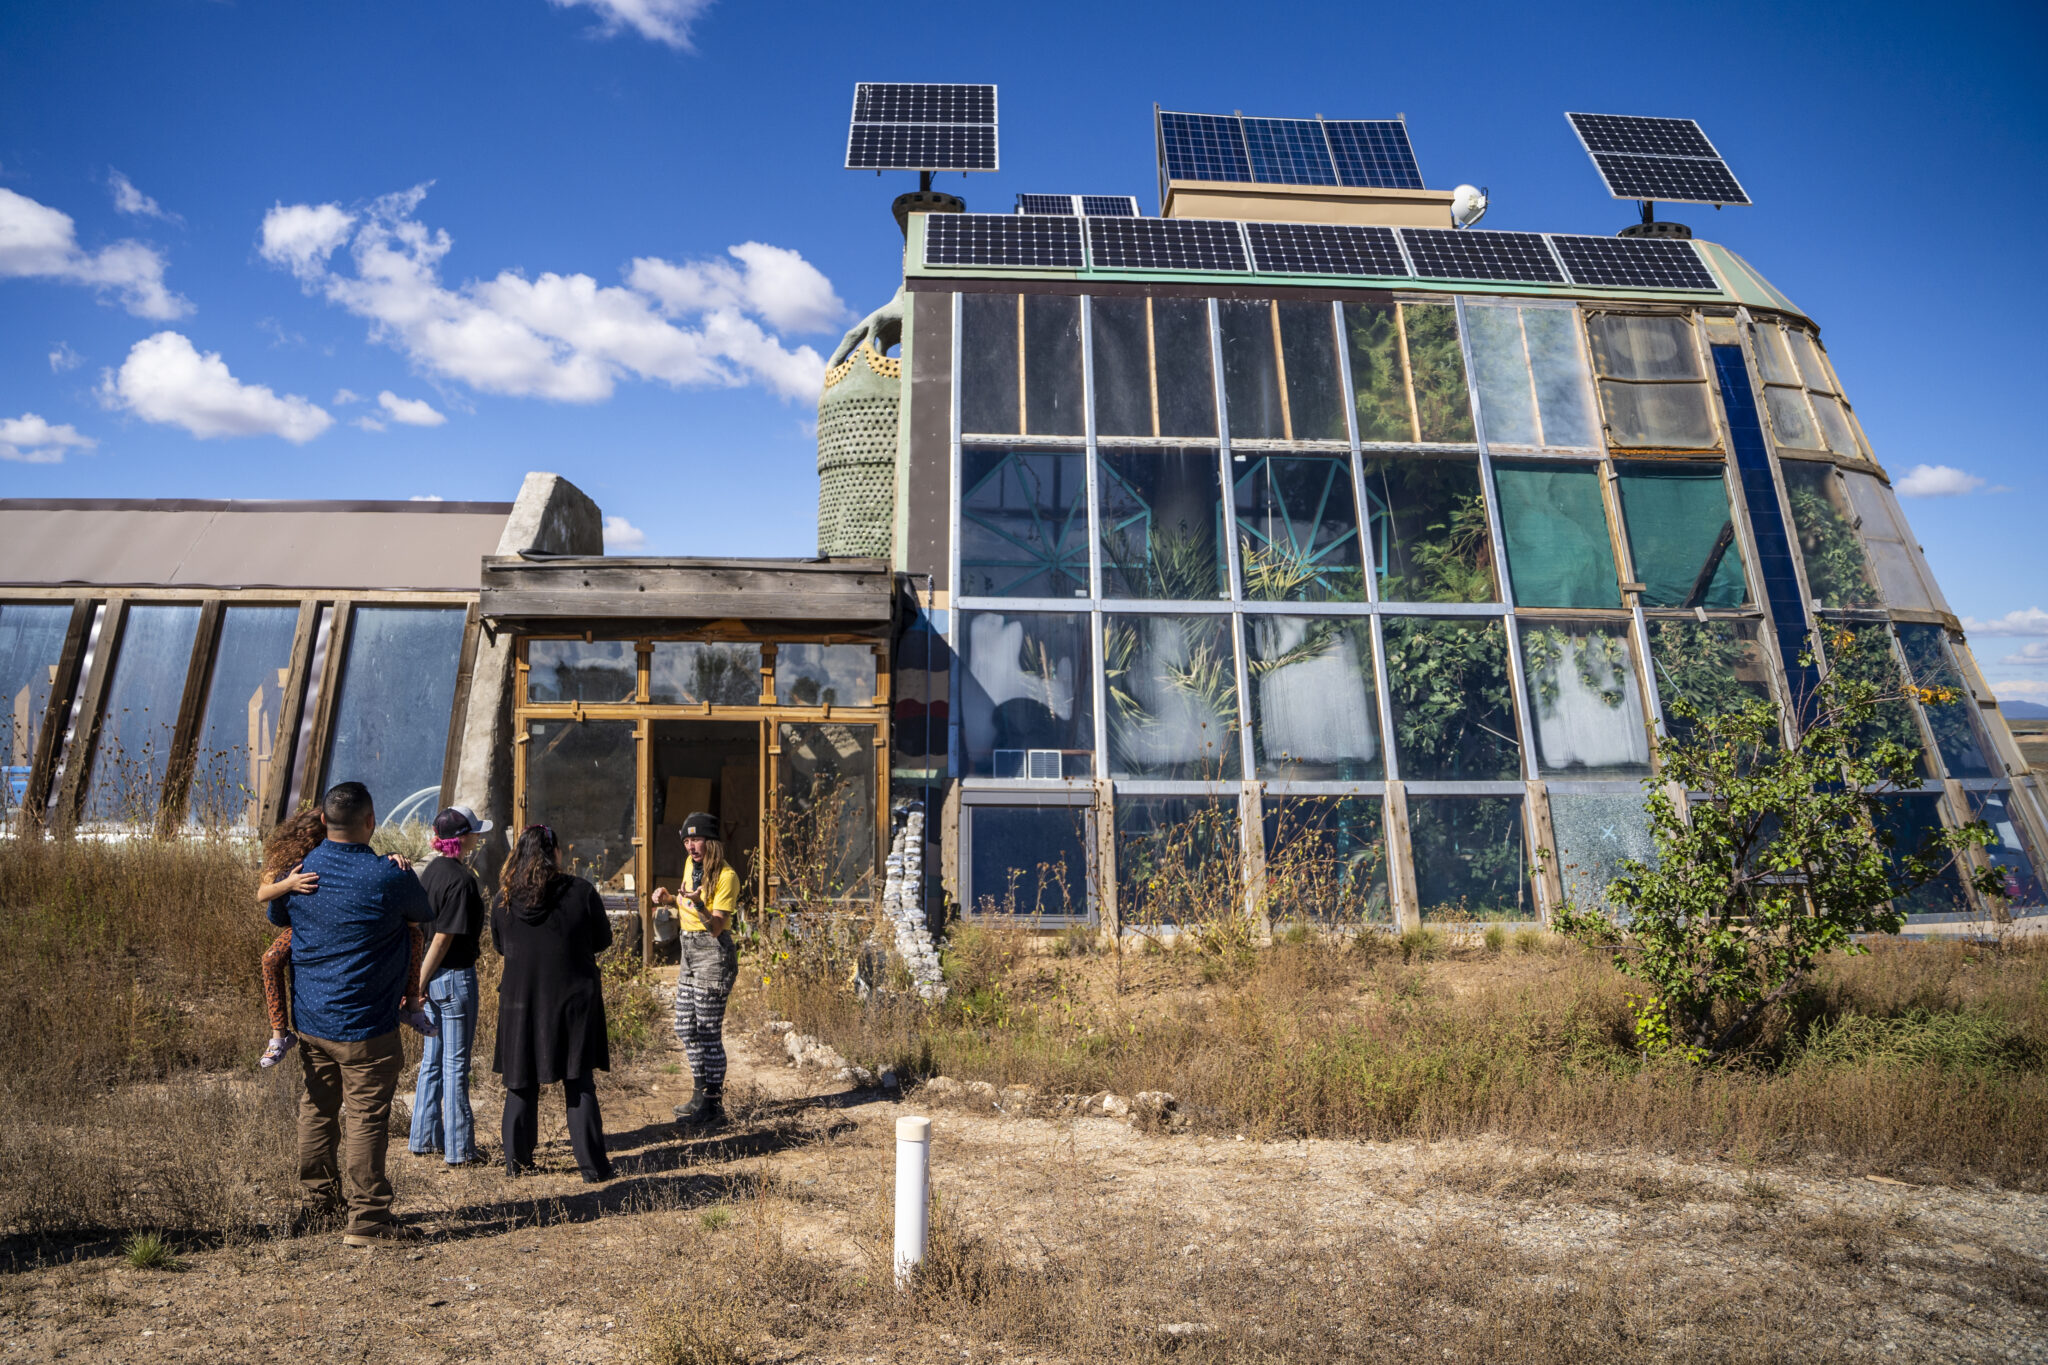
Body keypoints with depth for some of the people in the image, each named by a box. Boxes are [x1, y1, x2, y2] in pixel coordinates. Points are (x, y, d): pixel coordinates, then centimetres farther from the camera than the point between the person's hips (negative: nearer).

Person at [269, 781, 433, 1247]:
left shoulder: (300, 869, -3)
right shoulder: (390, 876, -19)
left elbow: (276, 917, 18)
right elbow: (423, 917, -1)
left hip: (308, 1017, 6)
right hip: (363, 1023, -6)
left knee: (318, 1105, 21)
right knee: (366, 1117, 1)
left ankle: (318, 1197, 35)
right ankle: (367, 1220, 7)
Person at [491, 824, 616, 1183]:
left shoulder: (504, 899, -5)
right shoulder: (581, 892, -13)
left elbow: (499, 946, 10)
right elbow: (602, 940, -1)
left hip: (520, 1002, 2)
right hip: (573, 1001, -2)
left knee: (521, 1083, 17)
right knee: (580, 1085, 6)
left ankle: (516, 1161, 26)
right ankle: (592, 1165, 10)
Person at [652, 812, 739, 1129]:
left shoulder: (726, 876, -15)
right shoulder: (691, 865, 9)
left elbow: (715, 926, -20)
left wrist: (699, 905, -37)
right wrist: (669, 898, 6)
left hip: (713, 954, -9)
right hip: (689, 952, 9)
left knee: (709, 1033, -5)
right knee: (685, 1028, 15)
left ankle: (714, 1106, 4)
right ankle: (701, 1094, 29)